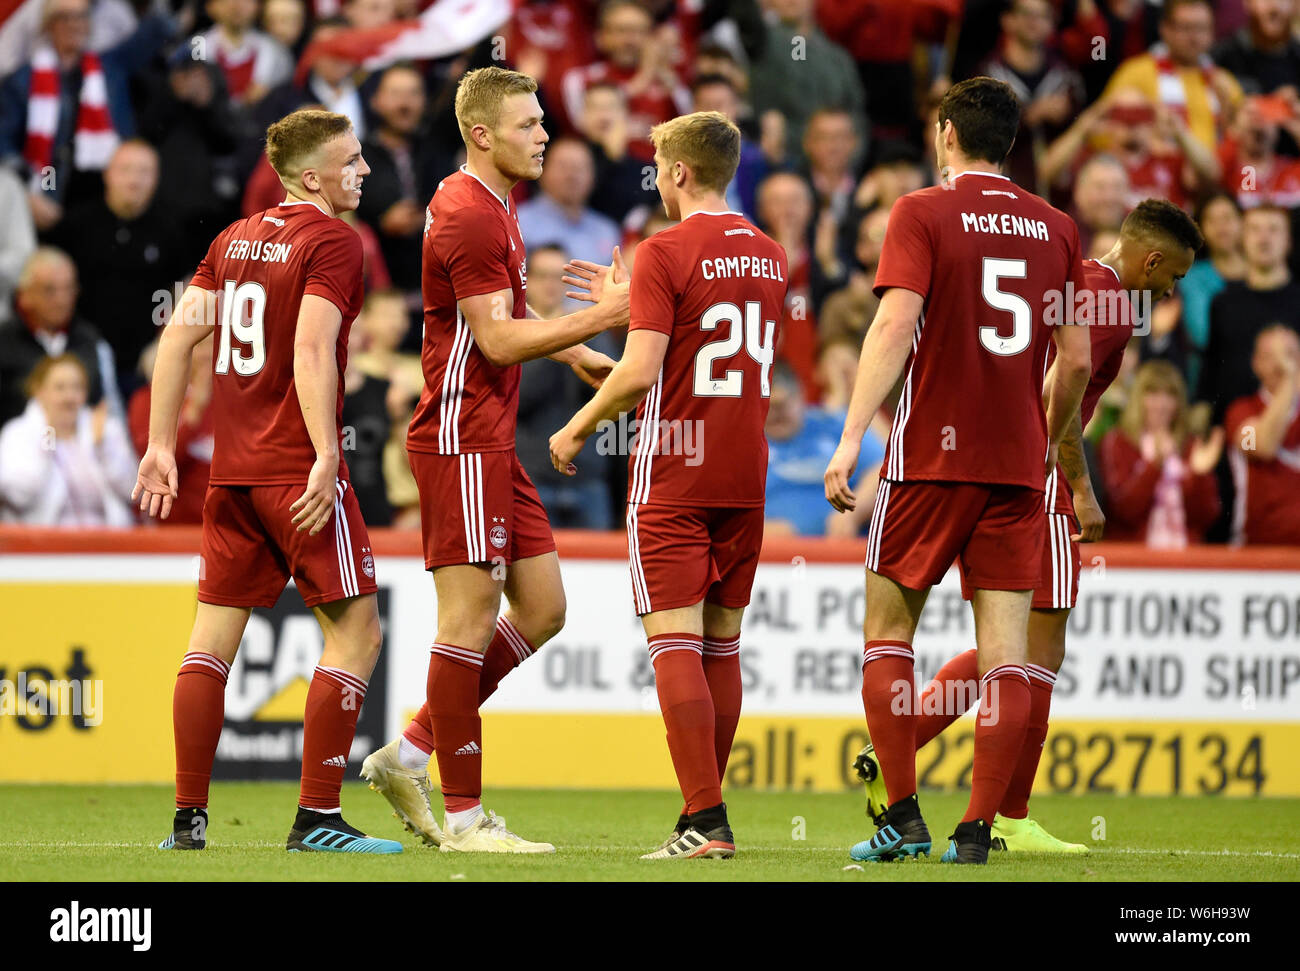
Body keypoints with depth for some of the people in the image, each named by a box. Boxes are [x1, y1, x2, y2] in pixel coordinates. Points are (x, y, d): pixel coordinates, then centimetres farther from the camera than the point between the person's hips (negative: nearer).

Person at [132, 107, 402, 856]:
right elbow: (311, 350, -19)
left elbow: (179, 336, 12)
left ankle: (189, 818, 6)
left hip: (232, 470, 7)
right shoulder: (332, 241, -8)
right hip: (299, 469, -7)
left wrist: (162, 445, 15)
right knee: (356, 630, -1)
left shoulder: (236, 238, 15)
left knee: (214, 634, 9)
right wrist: (326, 457, -23)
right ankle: (317, 817, -6)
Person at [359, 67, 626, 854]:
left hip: (492, 444, 10)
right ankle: (465, 815, -2)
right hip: (462, 441, -10)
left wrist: (573, 352, 20)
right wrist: (602, 318, -21)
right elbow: (497, 340, -20)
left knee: (542, 610, 10)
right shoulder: (468, 216, -15)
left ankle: (410, 756, 17)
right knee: (470, 618, -7)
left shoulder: (495, 207, 16)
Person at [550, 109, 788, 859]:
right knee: (722, 644, 11)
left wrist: (579, 427, -1)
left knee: (675, 641, -7)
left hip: (674, 474, -6)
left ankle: (706, 821, -15)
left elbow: (640, 373, -17)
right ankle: (705, 812, 15)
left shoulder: (666, 253, -11)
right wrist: (628, 305, 31)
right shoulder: (769, 255, 11)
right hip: (746, 476, 6)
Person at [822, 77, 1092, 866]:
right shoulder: (1055, 229, 8)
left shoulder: (923, 214, -3)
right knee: (1005, 652, 2)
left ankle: (904, 816, 1)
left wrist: (852, 436, -17)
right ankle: (978, 828, -3)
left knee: (887, 633, 8)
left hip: (932, 454, -3)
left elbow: (894, 327, -15)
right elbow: (1077, 361, 9)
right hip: (1019, 463, 3)